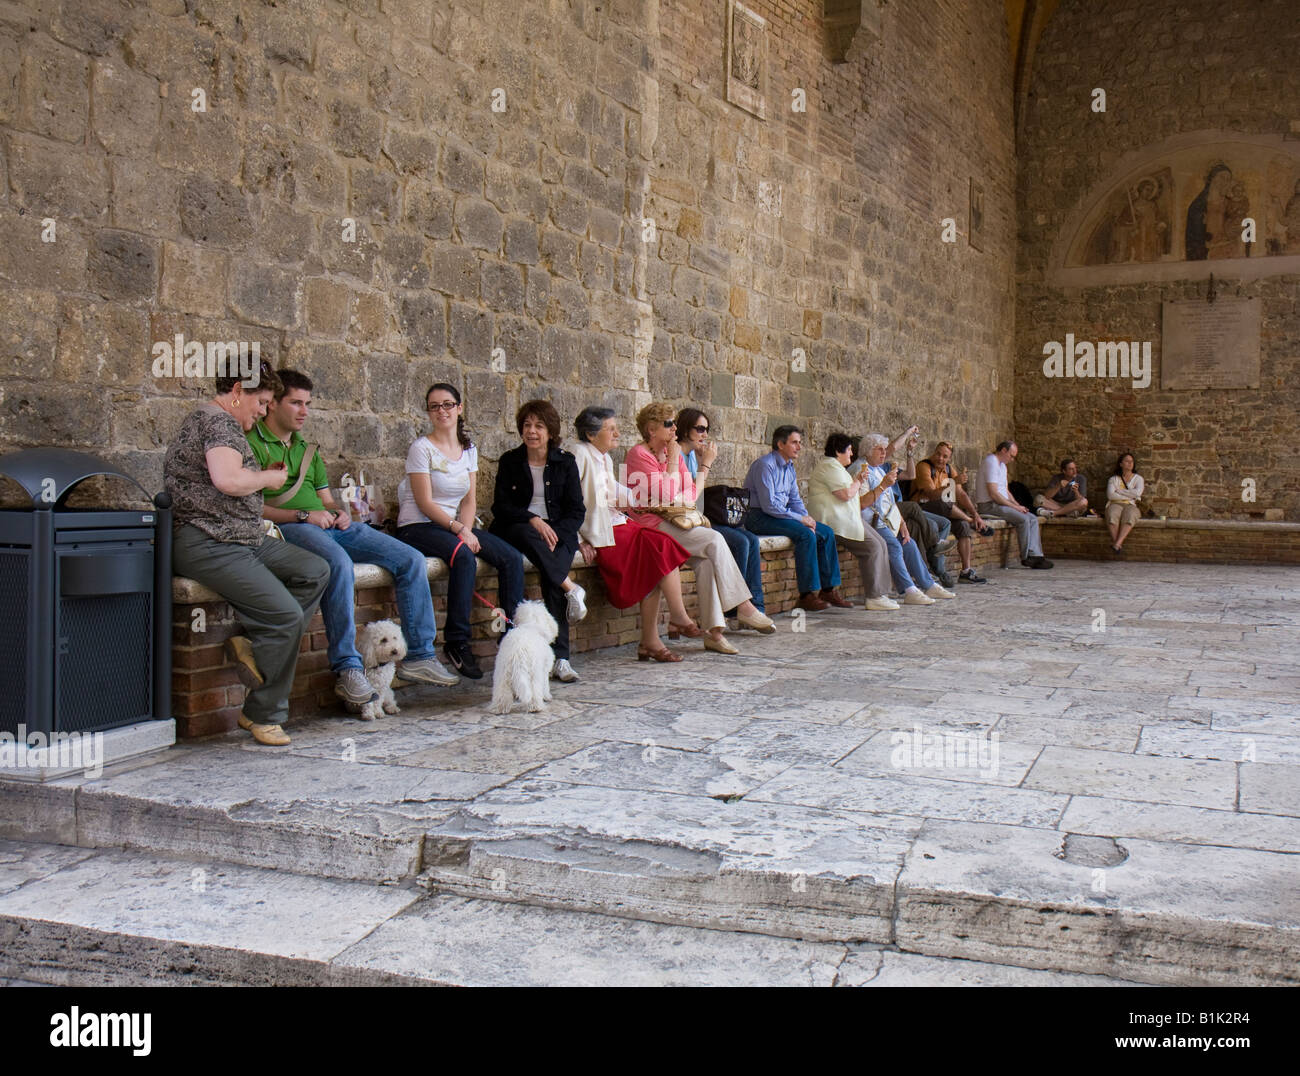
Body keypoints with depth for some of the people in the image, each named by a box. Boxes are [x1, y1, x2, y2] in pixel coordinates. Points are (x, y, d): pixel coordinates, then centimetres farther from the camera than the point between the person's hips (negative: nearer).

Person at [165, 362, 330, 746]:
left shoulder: (224, 423, 24)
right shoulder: (216, 419, -11)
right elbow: (228, 480, -28)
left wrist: (262, 476, 17)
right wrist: (267, 478, -10)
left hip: (245, 538, 11)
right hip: (209, 544, -11)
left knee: (315, 571, -3)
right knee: (286, 614, -19)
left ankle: (256, 644, -7)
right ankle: (263, 715, -5)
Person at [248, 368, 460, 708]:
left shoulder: (307, 449, 28)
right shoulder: (251, 442, 3)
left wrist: (340, 513, 3)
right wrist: (302, 515, -15)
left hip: (331, 526, 8)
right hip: (286, 528, -8)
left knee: (412, 560, -6)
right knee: (339, 563, -40)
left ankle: (420, 656, -3)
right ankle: (347, 668, -33)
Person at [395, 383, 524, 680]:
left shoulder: (469, 450, 12)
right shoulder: (422, 448, -7)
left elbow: (469, 500, 9)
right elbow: (425, 503, -12)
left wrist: (467, 529, -10)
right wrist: (459, 531, -20)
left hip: (455, 525, 6)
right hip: (418, 527, -6)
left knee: (512, 558, -13)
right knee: (463, 555, -36)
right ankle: (457, 643, -28)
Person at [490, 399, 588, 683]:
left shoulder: (565, 462, 9)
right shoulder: (510, 461, 9)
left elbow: (577, 511, 4)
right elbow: (500, 507, 0)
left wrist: (555, 533, -15)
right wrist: (533, 520, -16)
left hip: (558, 531, 0)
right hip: (516, 529, 0)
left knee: (552, 578, -30)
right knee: (525, 534, -38)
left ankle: (559, 658, -34)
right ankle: (572, 589, -32)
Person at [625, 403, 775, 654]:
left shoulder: (674, 453, 16)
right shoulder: (639, 454, -8)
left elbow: (690, 492, 13)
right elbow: (666, 496, -16)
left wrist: (677, 501, -8)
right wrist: (673, 460, -9)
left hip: (673, 522, 7)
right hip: (651, 524, -7)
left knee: (706, 560, -21)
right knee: (714, 540, -22)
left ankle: (713, 631, -24)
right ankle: (743, 607, -15)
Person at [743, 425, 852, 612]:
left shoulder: (789, 467, 14)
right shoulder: (765, 465, -16)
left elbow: (795, 500, 19)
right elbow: (769, 505, -22)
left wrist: (807, 517, -2)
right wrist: (800, 519, -18)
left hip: (781, 514, 10)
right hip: (759, 517, -10)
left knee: (826, 532, -1)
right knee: (806, 534, -28)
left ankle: (829, 590, 3)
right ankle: (807, 596, -24)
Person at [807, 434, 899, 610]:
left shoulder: (834, 466, 25)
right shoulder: (830, 467, -11)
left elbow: (848, 494, 29)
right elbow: (846, 494, -21)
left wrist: (858, 483, 13)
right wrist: (857, 482, -2)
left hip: (845, 519, 11)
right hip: (834, 520, -11)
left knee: (881, 544, 3)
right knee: (872, 547, -17)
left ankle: (881, 594, 0)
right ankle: (874, 598, -16)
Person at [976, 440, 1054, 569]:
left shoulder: (1002, 465, 19)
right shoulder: (991, 463, -15)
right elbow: (993, 493, -22)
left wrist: (1018, 505, 7)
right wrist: (1015, 507, -16)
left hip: (1000, 504, 10)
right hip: (989, 505, -10)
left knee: (1033, 518, -1)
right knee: (1023, 519, -23)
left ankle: (1035, 554, -8)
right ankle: (1026, 557, -12)